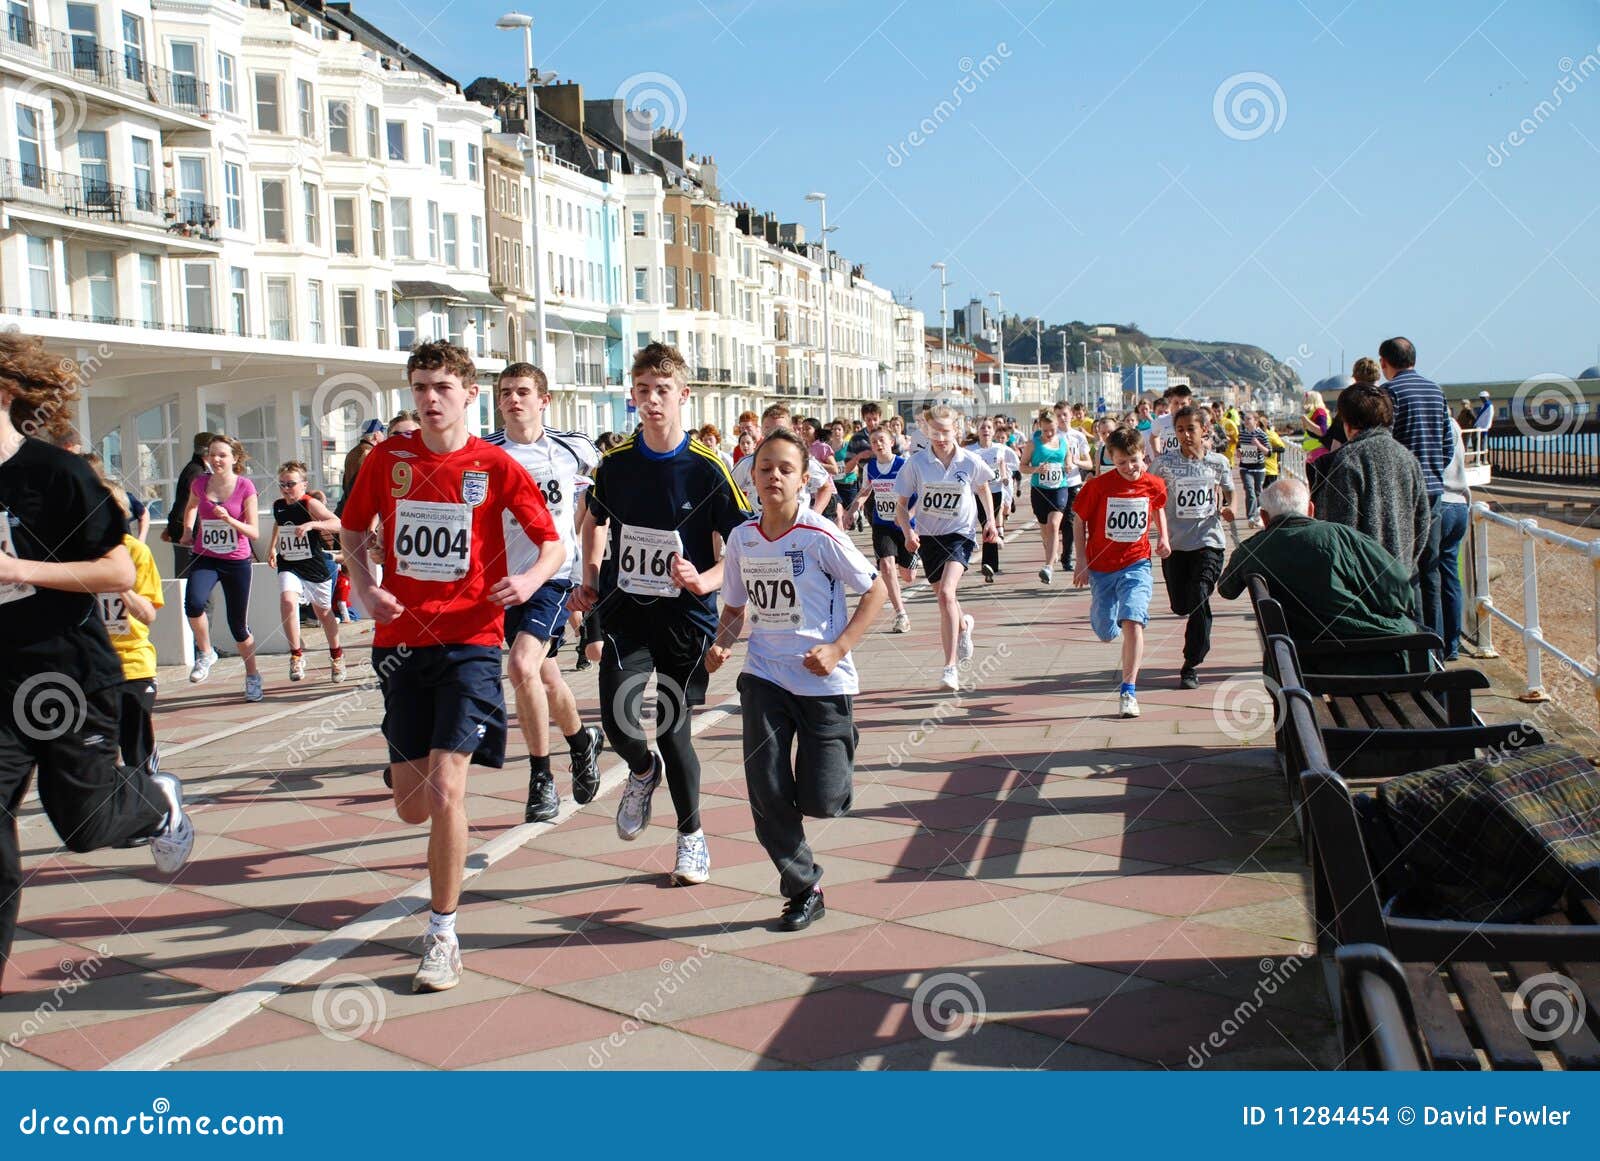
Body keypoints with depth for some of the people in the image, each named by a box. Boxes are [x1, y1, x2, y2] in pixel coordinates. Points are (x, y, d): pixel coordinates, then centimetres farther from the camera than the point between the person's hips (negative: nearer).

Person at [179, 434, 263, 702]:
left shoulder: (245, 487, -8)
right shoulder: (200, 484, 0)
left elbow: (254, 532, -10)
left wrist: (228, 519, -22)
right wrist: (188, 531, 16)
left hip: (237, 561, -2)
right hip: (205, 559, 2)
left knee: (238, 626, 6)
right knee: (193, 603, -29)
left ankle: (252, 676, 28)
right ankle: (205, 653, -4)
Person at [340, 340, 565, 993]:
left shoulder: (495, 466, -4)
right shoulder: (387, 459, 4)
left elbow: (553, 544, 0)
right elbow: (353, 531, 17)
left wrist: (529, 581, -21)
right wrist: (364, 588, -2)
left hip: (469, 640, -3)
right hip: (401, 641, 4)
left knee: (444, 791, -14)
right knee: (412, 806, 8)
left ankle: (443, 937, 2)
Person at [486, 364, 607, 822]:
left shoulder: (571, 448, -1)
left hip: (554, 575, -3)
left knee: (523, 665, -21)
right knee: (545, 675, 13)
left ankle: (541, 776, -7)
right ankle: (582, 740, 40)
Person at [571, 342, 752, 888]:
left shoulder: (707, 468, -11)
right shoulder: (614, 463, 0)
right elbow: (594, 521, 20)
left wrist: (703, 581, -23)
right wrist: (590, 582, 10)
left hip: (687, 616, -2)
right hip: (626, 611, 2)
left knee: (673, 731, 0)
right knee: (617, 718, -15)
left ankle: (691, 835, 26)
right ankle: (643, 772, 23)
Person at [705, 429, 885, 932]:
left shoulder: (821, 536, -14)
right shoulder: (741, 538, 0)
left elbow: (875, 590, -7)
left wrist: (838, 649, -15)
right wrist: (722, 644, -5)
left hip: (823, 680, -3)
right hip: (765, 674, 4)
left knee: (819, 801, -4)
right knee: (766, 790, -6)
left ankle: (844, 742, 31)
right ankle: (803, 890, 12)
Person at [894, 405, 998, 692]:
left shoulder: (970, 462, -7)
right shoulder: (916, 462, -8)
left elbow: (983, 487, 15)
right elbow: (901, 502, -3)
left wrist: (990, 519, 9)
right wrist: (908, 531, -18)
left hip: (960, 534, -3)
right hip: (927, 535, 3)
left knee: (946, 593, -23)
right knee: (944, 598, 16)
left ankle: (951, 667, -22)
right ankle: (963, 624, 55)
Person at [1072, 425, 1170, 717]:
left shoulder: (1155, 485, -5)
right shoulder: (1098, 486, -12)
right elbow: (1079, 521, -2)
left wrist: (1163, 537, 5)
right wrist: (1081, 560, -6)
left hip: (1136, 564, 0)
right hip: (1100, 567, 0)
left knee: (1132, 622, -19)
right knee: (1106, 633, 10)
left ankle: (1128, 691, -12)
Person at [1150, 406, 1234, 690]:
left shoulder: (1217, 462, 1)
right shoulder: (1165, 463, -2)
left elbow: (1229, 492, 17)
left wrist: (1228, 509, -4)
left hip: (1208, 541, -1)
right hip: (1175, 542, 1)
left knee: (1198, 600, -12)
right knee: (1180, 606, 5)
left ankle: (1191, 665, -2)